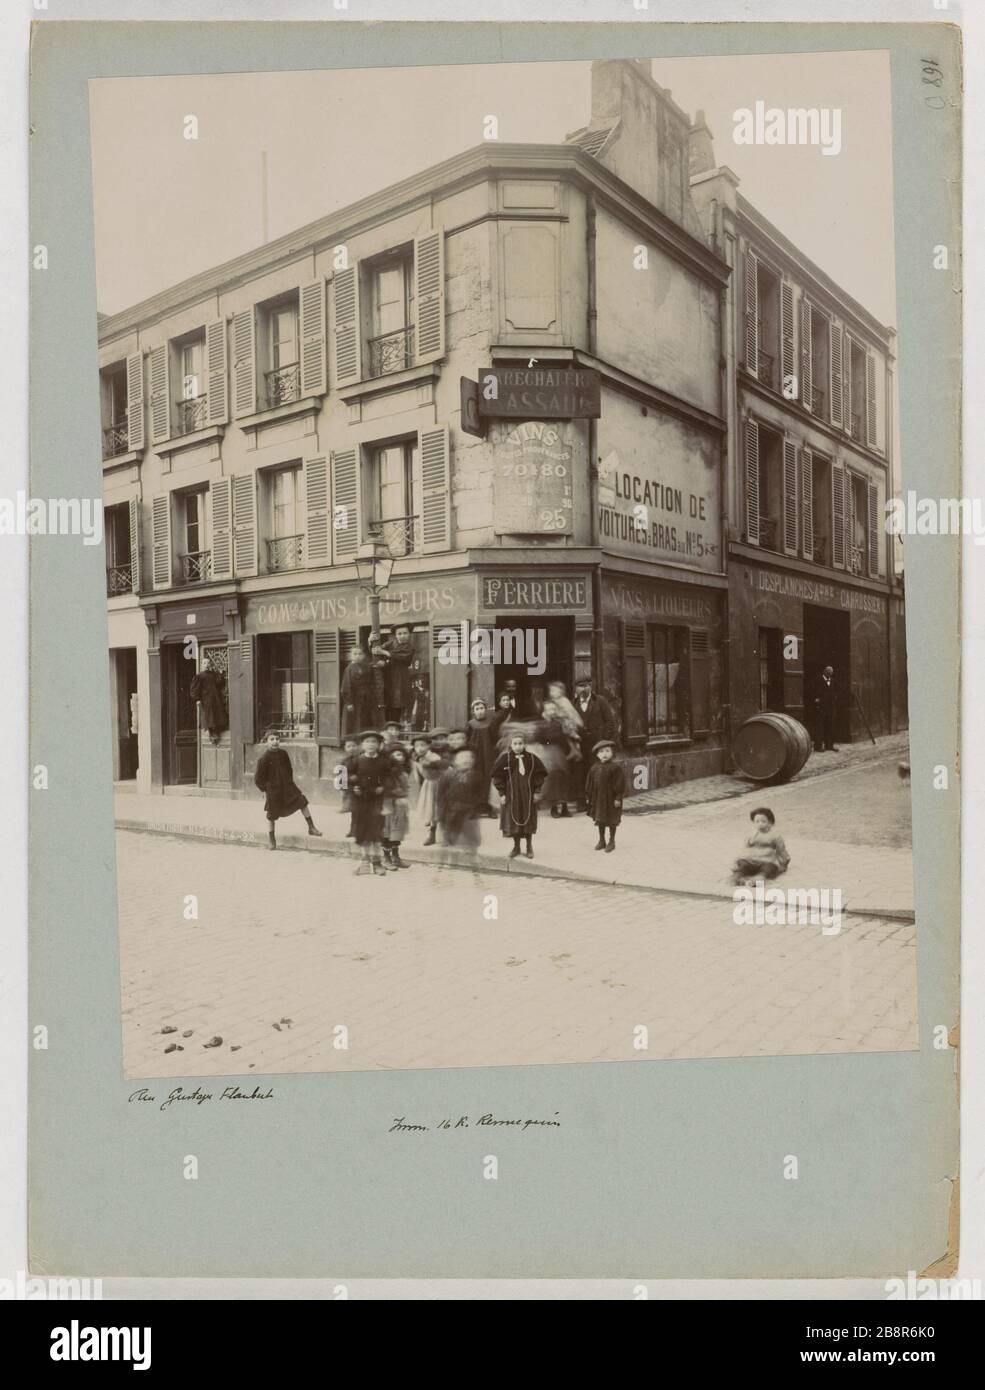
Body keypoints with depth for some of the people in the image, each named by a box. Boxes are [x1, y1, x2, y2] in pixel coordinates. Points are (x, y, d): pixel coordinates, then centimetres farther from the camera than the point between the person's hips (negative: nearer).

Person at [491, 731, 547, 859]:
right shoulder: (504, 758, -8)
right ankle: (516, 846, 23)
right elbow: (498, 776, -5)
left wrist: (536, 791, -2)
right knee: (513, 820, 7)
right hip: (511, 795, 0)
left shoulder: (531, 758, -5)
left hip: (528, 795, 1)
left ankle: (529, 847, 23)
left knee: (528, 821, 8)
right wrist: (501, 793, -7)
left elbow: (539, 774, 2)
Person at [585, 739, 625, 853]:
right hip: (598, 798, 5)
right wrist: (588, 796, 9)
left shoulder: (616, 767, -12)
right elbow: (589, 783, 9)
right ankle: (601, 840, 27)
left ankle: (612, 841, 18)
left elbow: (619, 783, -13)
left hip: (611, 798, -5)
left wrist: (618, 797, -16)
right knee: (600, 820, 14)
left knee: (611, 821, 6)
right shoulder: (594, 768, 3)